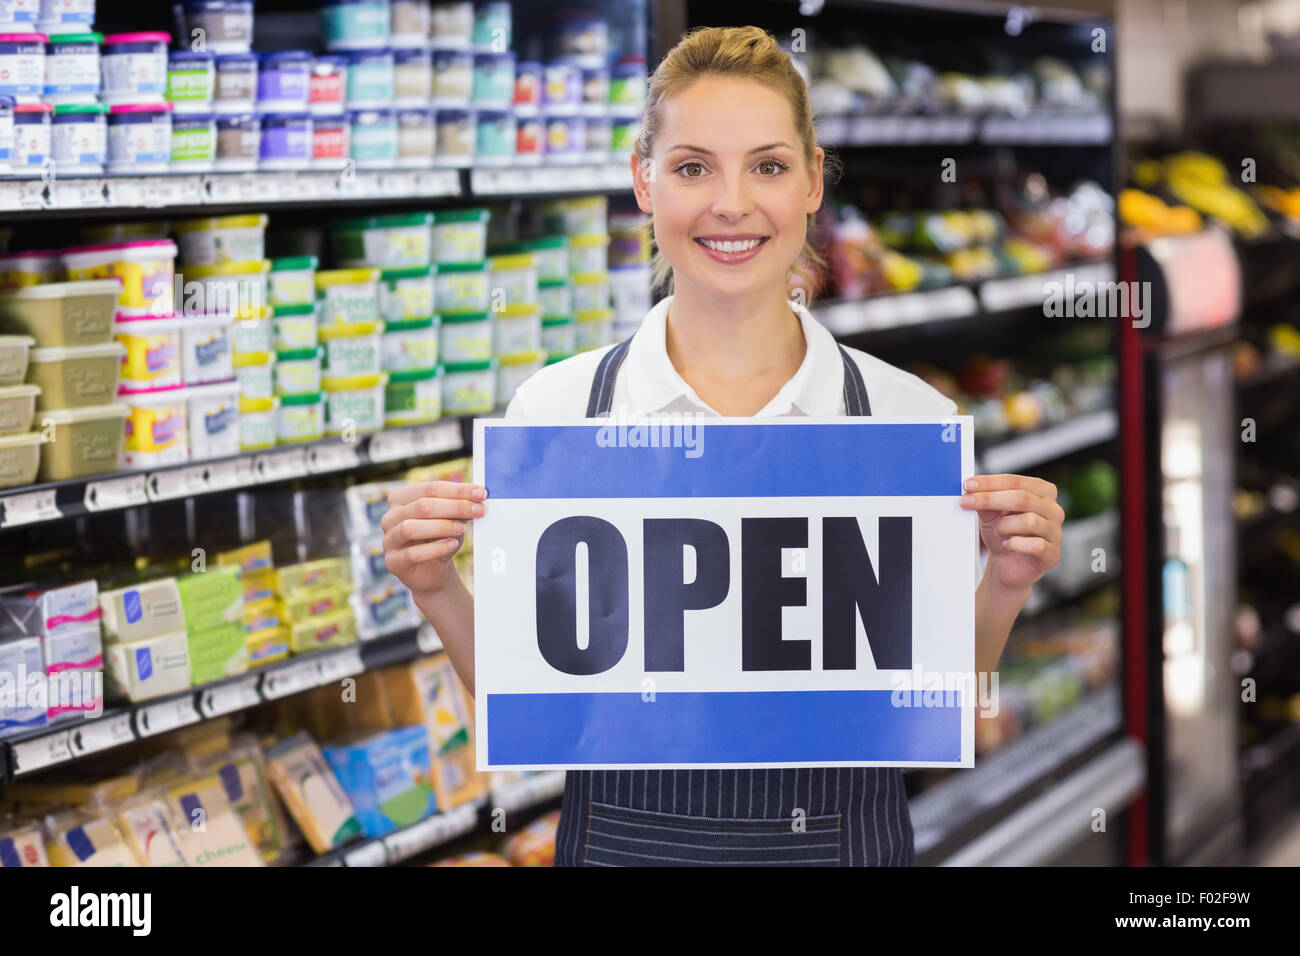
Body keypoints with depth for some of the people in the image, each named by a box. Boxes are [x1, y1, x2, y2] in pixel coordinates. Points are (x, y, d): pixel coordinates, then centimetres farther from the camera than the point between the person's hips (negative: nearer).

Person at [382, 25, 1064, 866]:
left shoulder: (913, 416, -5)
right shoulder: (556, 408, -5)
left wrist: (1005, 585, -14)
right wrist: (440, 592, -15)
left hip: (840, 839, 0)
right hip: (624, 841, 0)